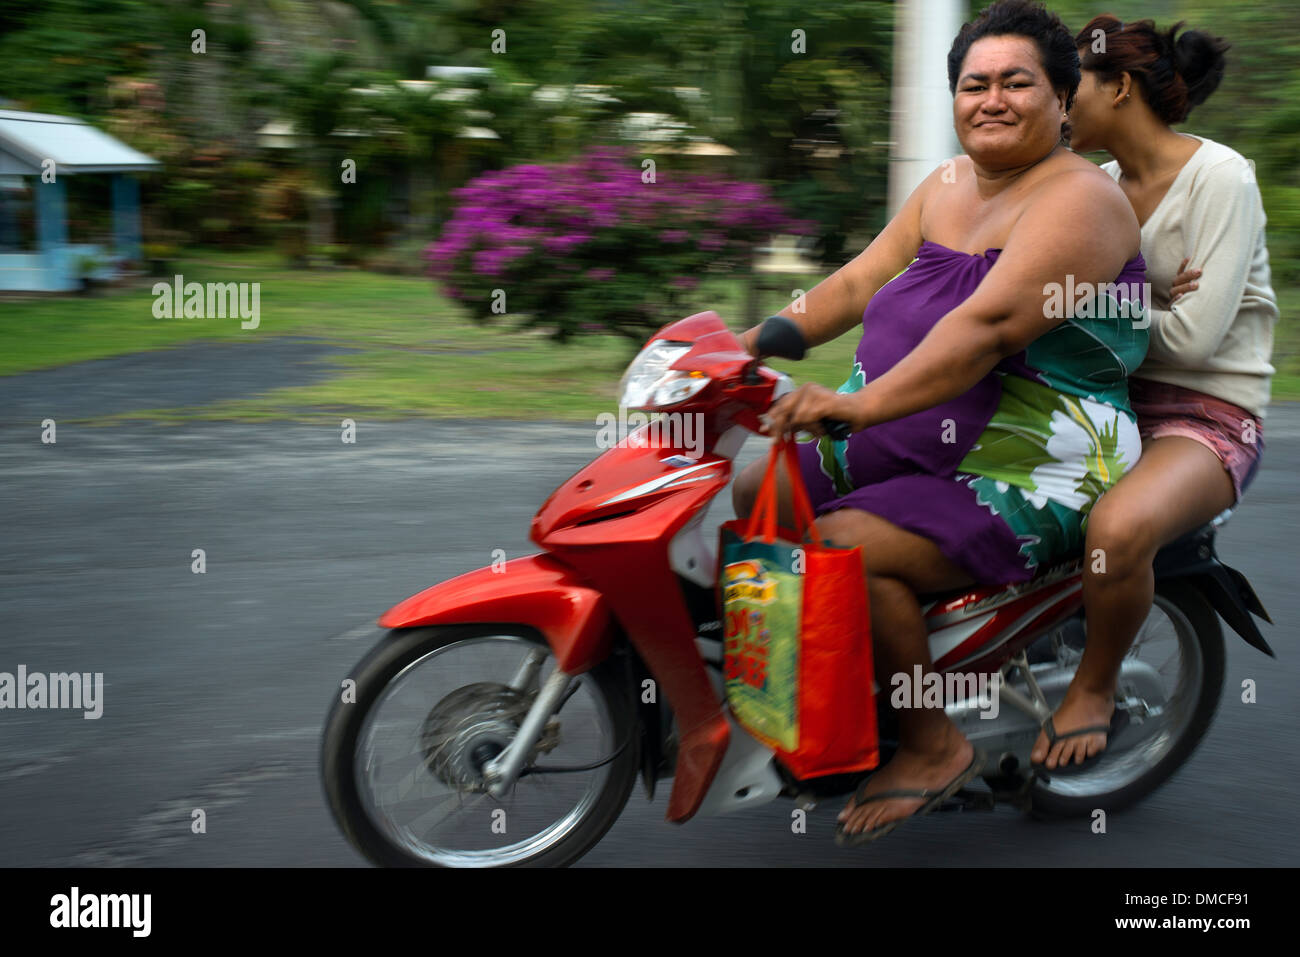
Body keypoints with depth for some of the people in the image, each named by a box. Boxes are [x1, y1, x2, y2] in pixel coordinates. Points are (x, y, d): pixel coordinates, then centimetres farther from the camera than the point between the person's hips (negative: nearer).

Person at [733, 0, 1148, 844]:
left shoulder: (1080, 200, -16)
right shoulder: (949, 186, 12)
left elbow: (990, 326, -29)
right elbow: (863, 280, 11)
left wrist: (864, 404, -38)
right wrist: (756, 344, -3)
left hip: (1029, 477, -9)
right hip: (908, 442, 9)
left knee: (842, 549, -27)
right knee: (751, 498, 5)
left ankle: (935, 743, -9)